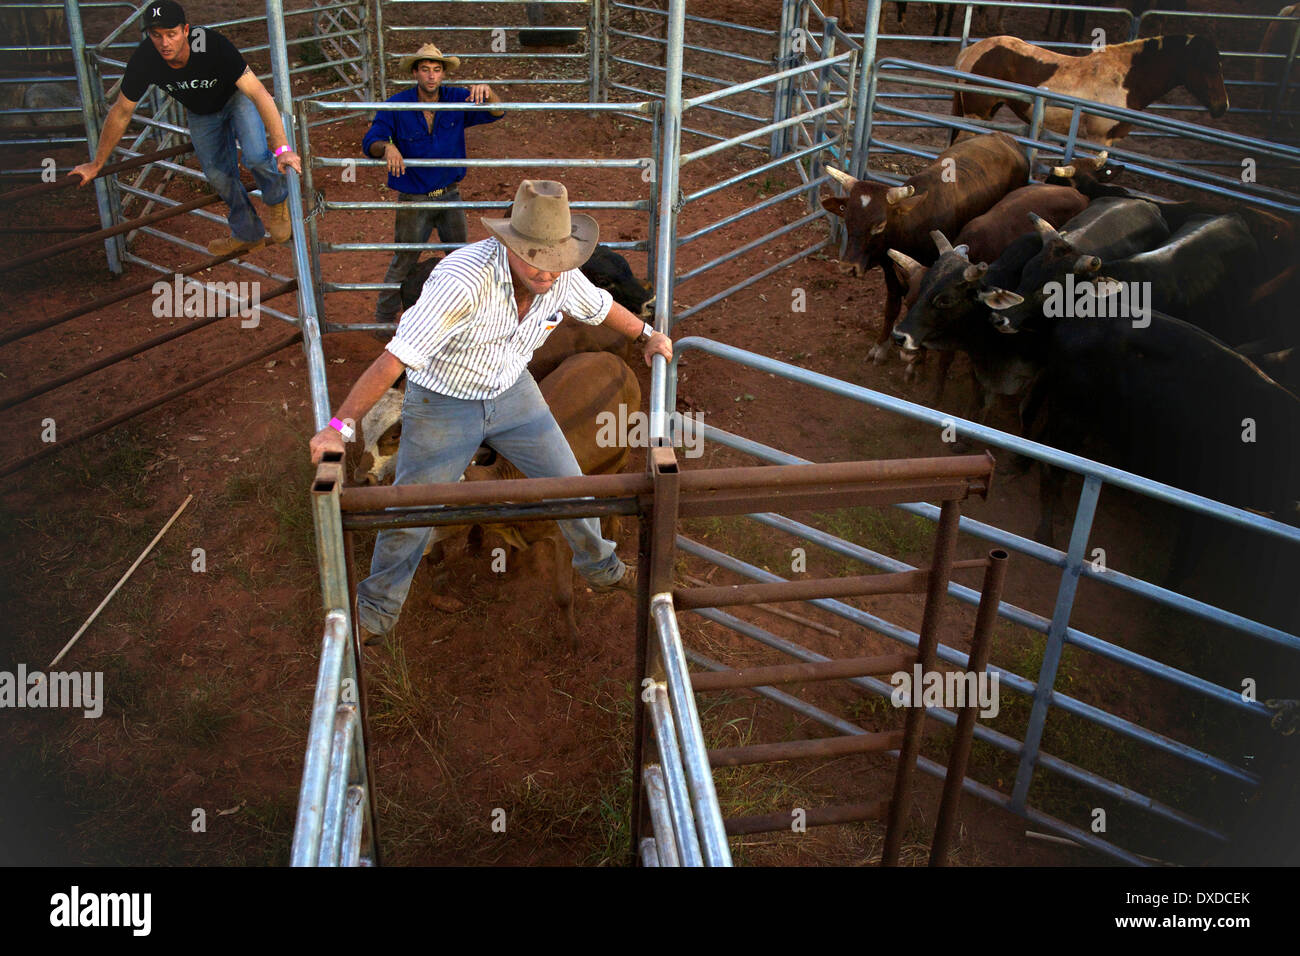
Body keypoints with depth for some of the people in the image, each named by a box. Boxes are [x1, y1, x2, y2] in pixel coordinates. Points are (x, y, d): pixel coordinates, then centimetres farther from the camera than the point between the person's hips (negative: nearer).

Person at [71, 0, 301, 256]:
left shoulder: (212, 45, -39)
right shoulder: (144, 60, -27)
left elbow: (259, 94, -42)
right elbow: (121, 112, -14)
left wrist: (282, 148, -52)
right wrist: (96, 165, -6)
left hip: (237, 97, -4)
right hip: (201, 114, 4)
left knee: (255, 156, -27)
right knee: (218, 175, 6)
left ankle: (277, 202, 5)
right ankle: (247, 234, 30)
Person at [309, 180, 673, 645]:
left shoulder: (561, 275, -16)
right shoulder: (464, 279, -36)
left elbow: (599, 305, 9)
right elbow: (395, 357, -37)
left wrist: (647, 334, 23)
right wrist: (339, 427, -37)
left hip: (511, 394, 5)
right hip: (441, 402, -5)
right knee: (411, 517, 7)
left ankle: (600, 567, 39)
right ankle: (377, 609, 32)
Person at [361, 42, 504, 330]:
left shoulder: (456, 100, -7)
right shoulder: (396, 106, -13)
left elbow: (497, 113, -10)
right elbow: (370, 143, -16)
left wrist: (486, 91, -33)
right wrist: (387, 146, -40)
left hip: (450, 195, 3)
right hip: (413, 200, -3)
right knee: (404, 262, 5)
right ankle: (384, 317, 22)